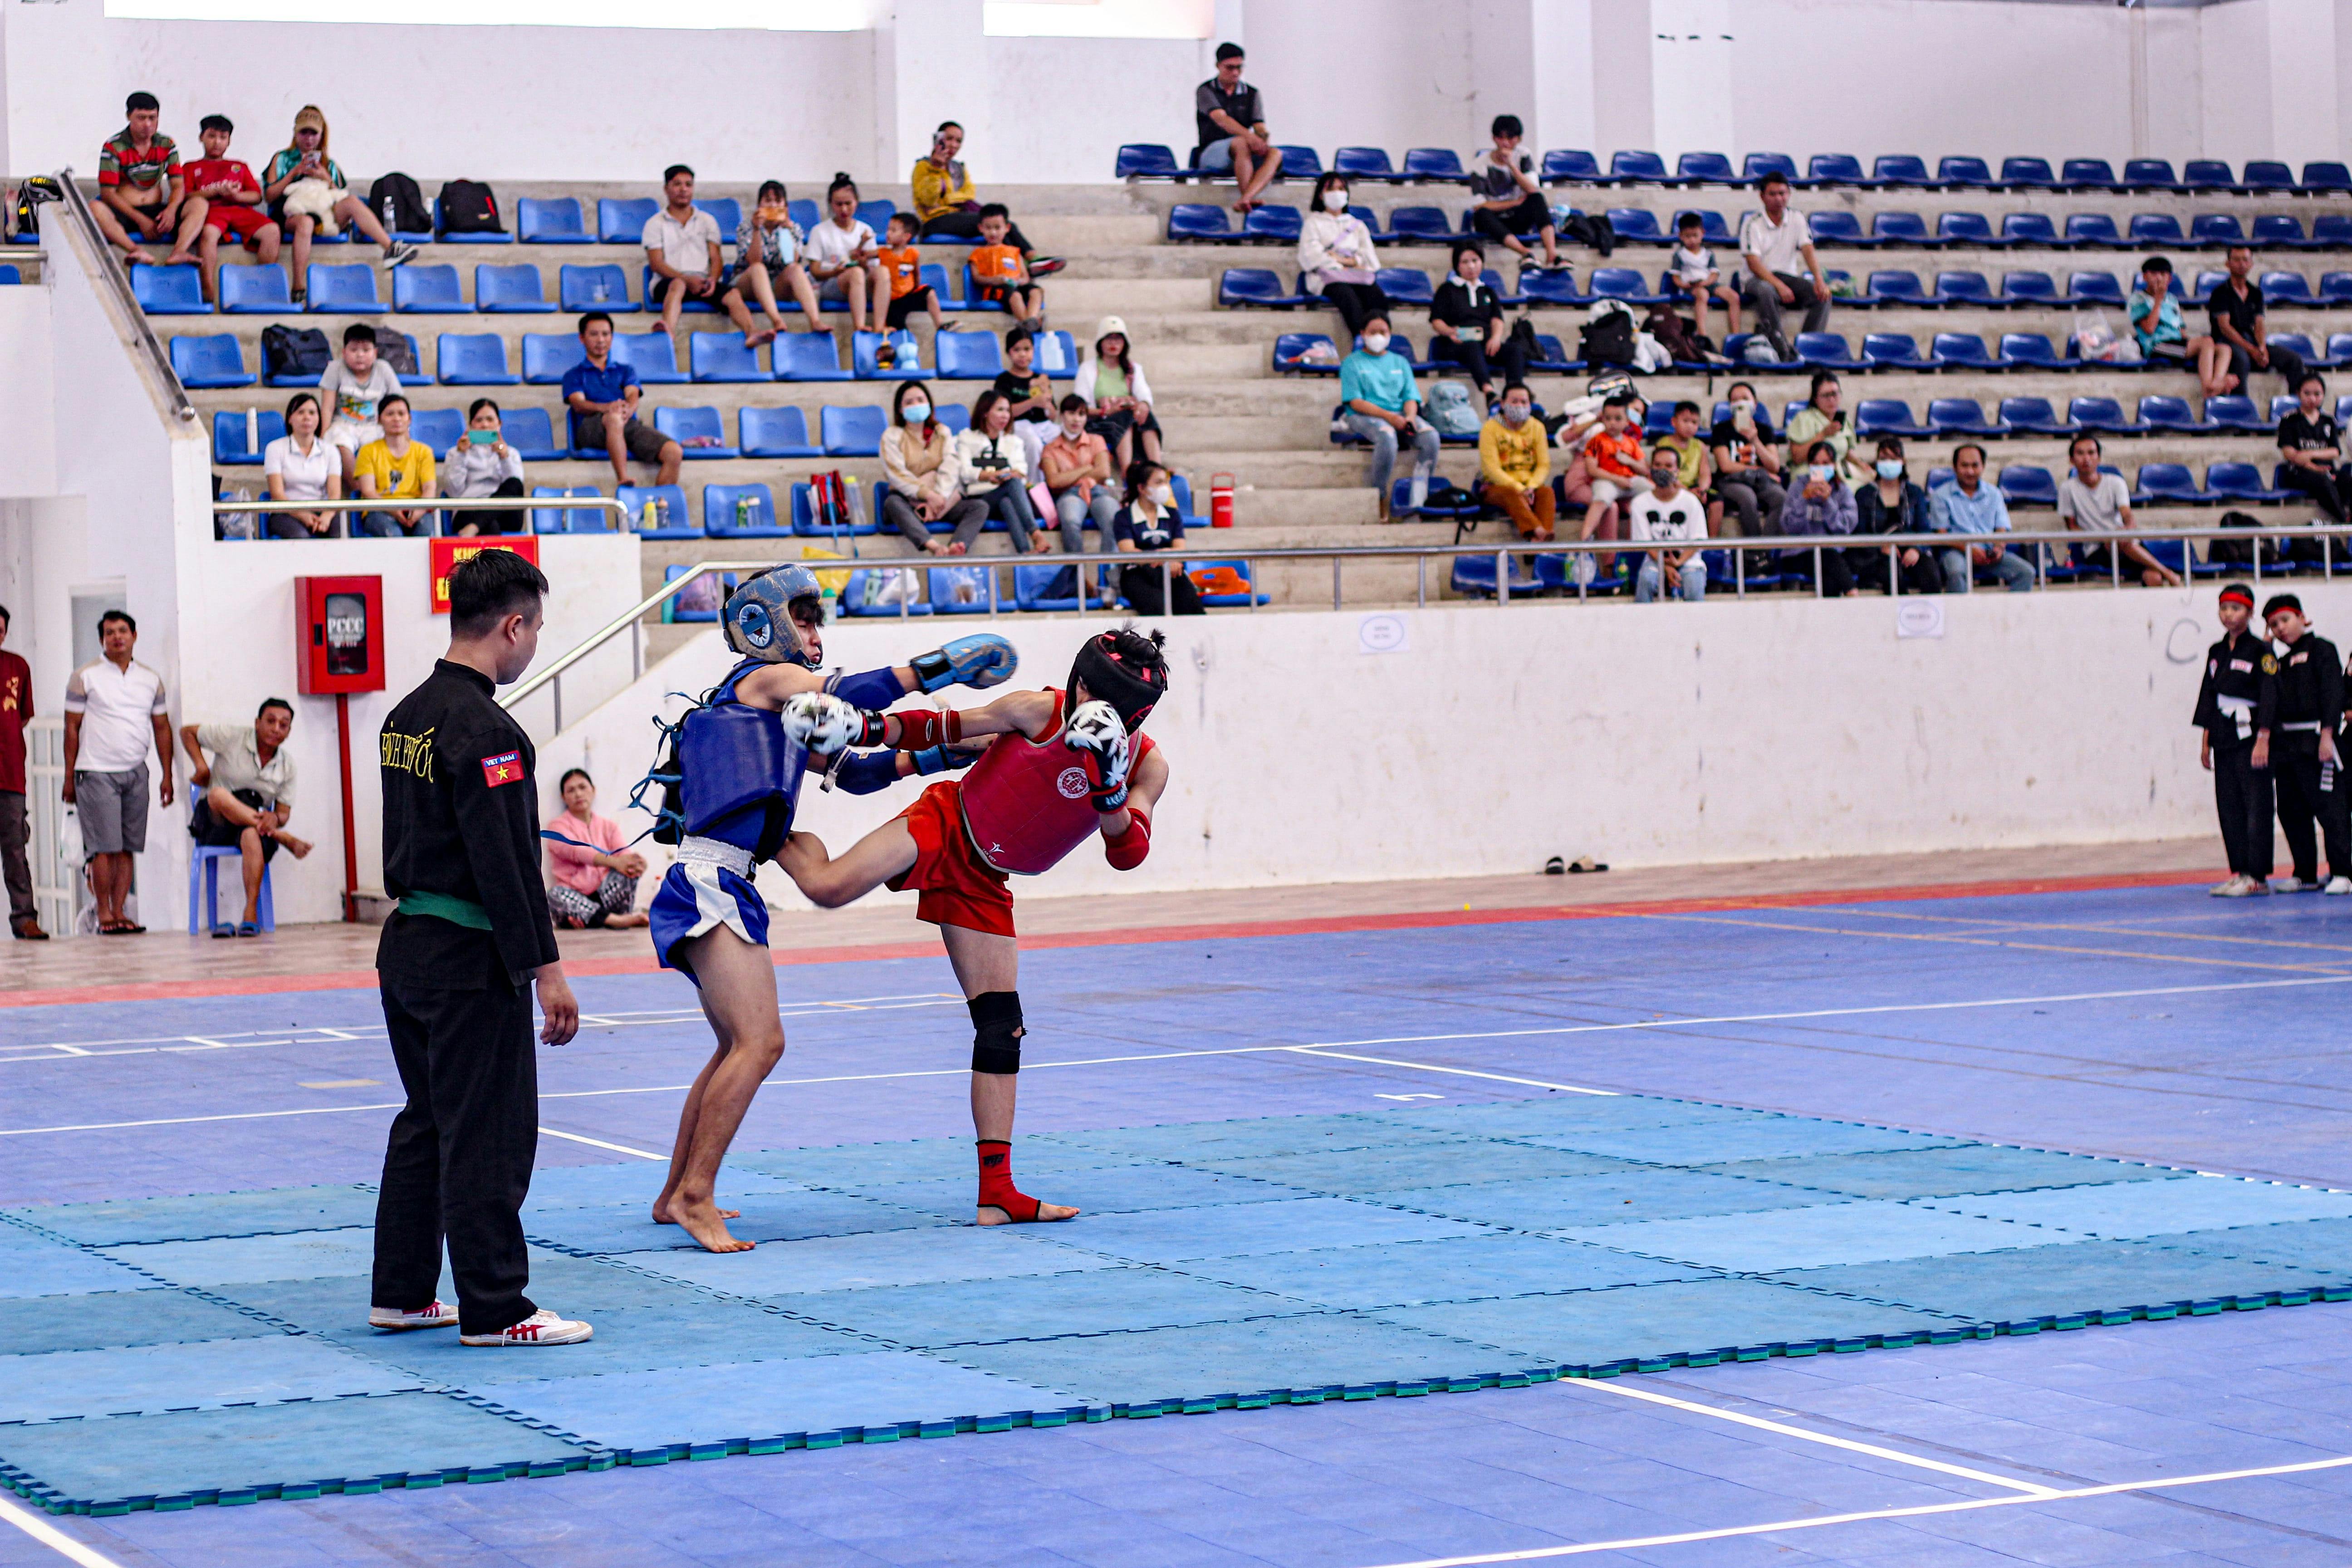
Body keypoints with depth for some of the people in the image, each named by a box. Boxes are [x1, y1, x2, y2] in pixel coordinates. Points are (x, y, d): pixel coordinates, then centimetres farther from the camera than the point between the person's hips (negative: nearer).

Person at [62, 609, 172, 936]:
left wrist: (167, 776, 9)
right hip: (97, 773, -4)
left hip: (136, 773, 4)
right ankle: (104, 915, -3)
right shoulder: (85, 677, 2)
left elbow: (162, 728, 16)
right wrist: (69, 778, -3)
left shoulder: (151, 679, 13)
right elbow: (72, 728, 1)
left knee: (128, 848, 1)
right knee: (105, 847, -8)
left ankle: (119, 912, 4)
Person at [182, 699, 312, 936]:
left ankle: (251, 916, -46)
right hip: (213, 824, -1)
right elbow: (187, 732, 8)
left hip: (253, 823, 1)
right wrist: (200, 765, -7)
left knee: (252, 835, -39)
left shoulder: (287, 763, 8)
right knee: (218, 795, -39)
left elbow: (284, 812, 6)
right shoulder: (232, 737, -2)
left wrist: (274, 819, -19)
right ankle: (285, 839, -36)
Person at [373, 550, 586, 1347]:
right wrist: (545, 967, -18)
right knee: (488, 1132, -3)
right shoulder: (483, 729, -18)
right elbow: (504, 860, -21)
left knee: (427, 1124, 17)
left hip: (406, 944, 9)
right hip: (469, 956, -9)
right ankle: (494, 1310, 1)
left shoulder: (406, 715, 11)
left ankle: (400, 1294, 23)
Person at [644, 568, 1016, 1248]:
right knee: (760, 1043, -18)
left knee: (738, 1047, 20)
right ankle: (694, 1196, -17)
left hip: (725, 886, 11)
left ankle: (676, 1194, 25)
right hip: (709, 881, -11)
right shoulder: (766, 677, -1)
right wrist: (935, 666, -19)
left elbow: (851, 769, 28)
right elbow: (844, 697, -18)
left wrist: (930, 757, 18)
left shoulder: (785, 716, 26)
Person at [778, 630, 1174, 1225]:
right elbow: (948, 729, -5)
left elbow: (1128, 853, -19)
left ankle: (996, 1191, 7)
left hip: (984, 885, 3)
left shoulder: (1147, 768, -7)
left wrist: (1109, 785, -36)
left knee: (1001, 1029, -1)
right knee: (830, 887, -30)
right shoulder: (1039, 712, -16)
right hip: (946, 826, -3)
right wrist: (863, 724, -18)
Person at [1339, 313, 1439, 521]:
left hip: (1399, 415, 4)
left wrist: (1410, 416, -11)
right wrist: (1388, 416, -17)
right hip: (1364, 417, -4)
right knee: (1387, 436, -40)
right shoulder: (1352, 363, 9)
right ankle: (1380, 498, -28)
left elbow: (1411, 397, 13)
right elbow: (1355, 402, -4)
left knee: (1430, 434, -27)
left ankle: (1417, 502, -29)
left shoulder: (1400, 362, 23)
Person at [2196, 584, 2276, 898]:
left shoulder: (2260, 651, -4)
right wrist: (2205, 741, 13)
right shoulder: (2216, 653, 15)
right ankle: (2239, 873, 10)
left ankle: (2257, 876, -5)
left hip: (2250, 739, -7)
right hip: (2223, 740, 7)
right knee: (2229, 807, 6)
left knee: (2256, 806, -6)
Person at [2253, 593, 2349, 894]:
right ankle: (2305, 874, 15)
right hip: (2284, 742, 7)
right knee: (2290, 811, 7)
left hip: (2314, 741, -7)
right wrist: (2263, 738, -7)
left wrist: (2327, 735, -17)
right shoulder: (2278, 663, 18)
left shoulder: (2322, 650, 0)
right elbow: (2269, 699, 6)